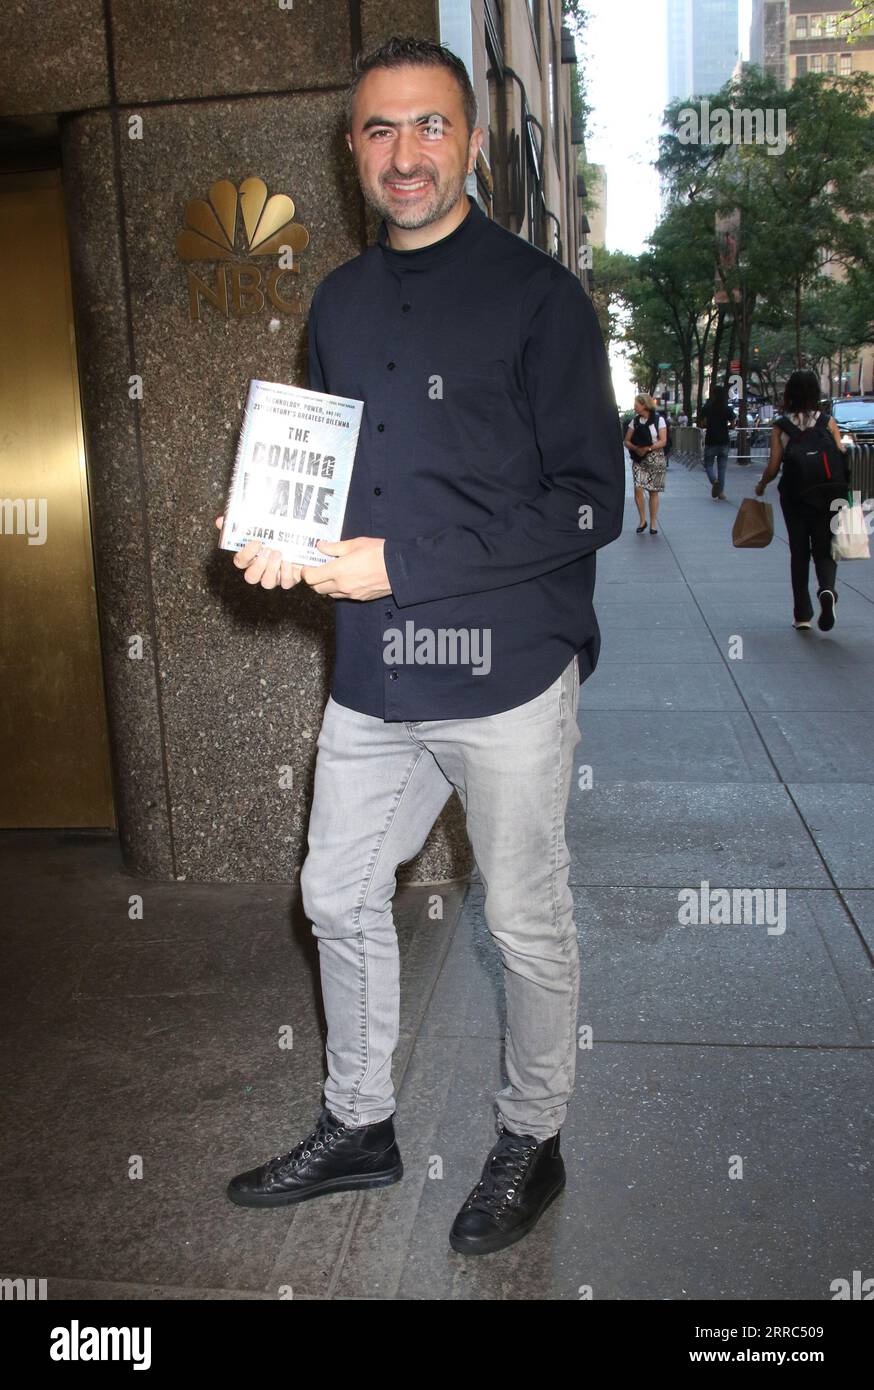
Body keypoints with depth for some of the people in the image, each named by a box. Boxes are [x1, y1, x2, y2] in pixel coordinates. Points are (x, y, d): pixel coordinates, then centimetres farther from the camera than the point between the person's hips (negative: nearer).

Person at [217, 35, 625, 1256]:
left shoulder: (537, 295, -7)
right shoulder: (340, 302, 13)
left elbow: (588, 505, -13)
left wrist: (402, 562, -19)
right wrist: (283, 541, -1)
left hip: (505, 675, -6)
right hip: (370, 675, 7)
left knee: (526, 923, 8)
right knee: (339, 901, 15)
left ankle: (532, 1141, 33)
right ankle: (358, 1128, 37)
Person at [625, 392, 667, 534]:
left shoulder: (658, 420, -2)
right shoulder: (635, 421, 7)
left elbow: (663, 441, -9)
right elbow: (627, 441, 5)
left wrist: (648, 448, -20)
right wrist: (635, 448, -15)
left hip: (655, 460, -2)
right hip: (639, 460, 2)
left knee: (653, 492, 3)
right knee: (638, 488, -13)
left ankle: (652, 523, 13)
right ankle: (642, 520, 2)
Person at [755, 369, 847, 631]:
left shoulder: (780, 425, -4)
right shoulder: (828, 422, -4)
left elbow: (773, 466, -5)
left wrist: (761, 486, 13)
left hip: (793, 496, 1)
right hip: (825, 496, 0)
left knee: (799, 552, 11)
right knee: (824, 550, 7)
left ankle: (802, 614, 13)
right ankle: (827, 589, -25)